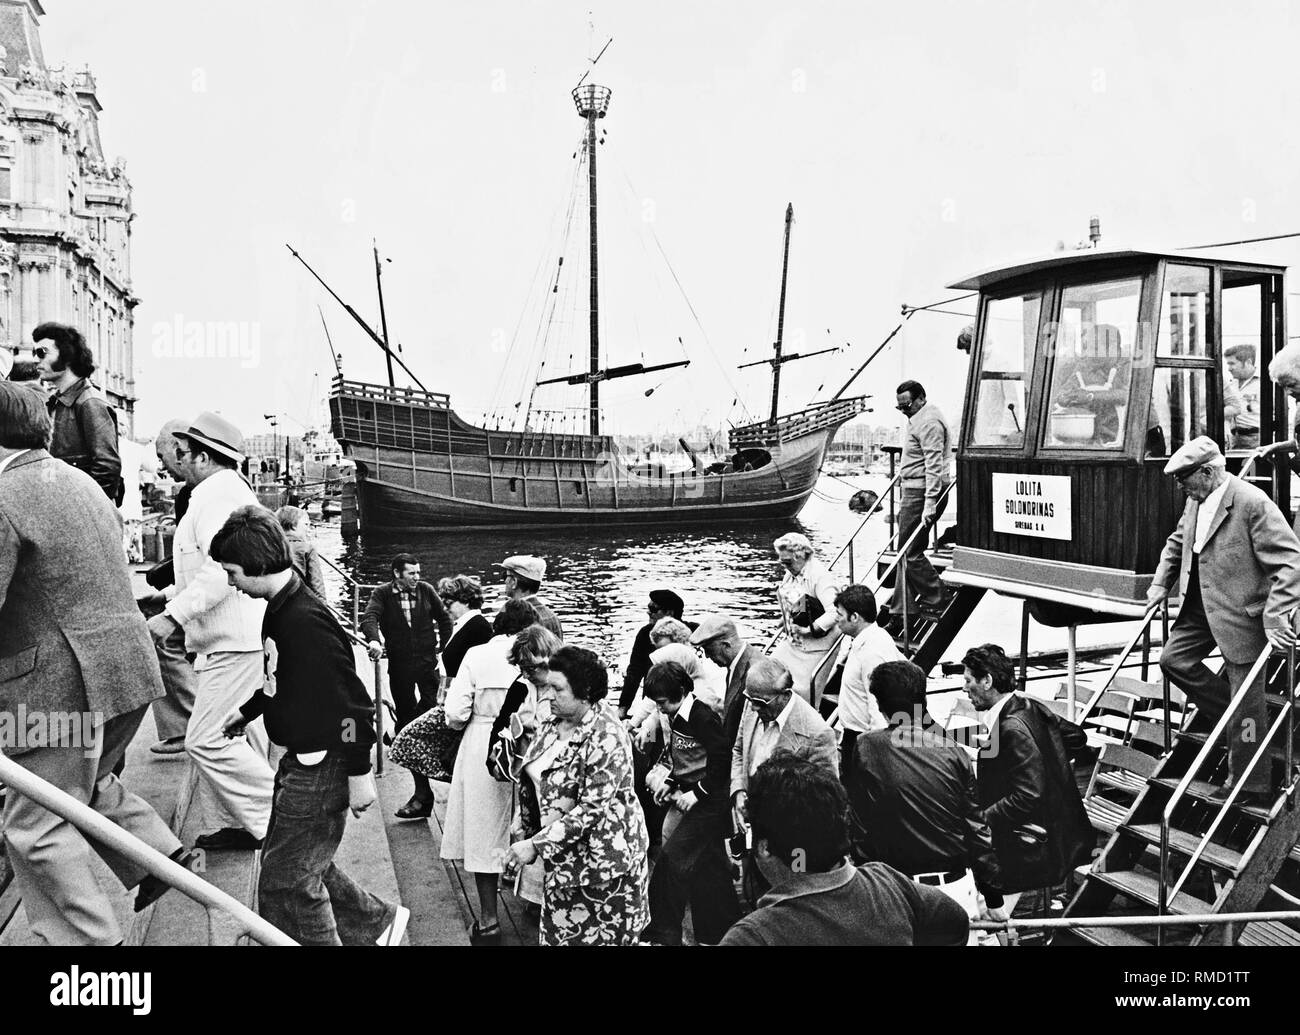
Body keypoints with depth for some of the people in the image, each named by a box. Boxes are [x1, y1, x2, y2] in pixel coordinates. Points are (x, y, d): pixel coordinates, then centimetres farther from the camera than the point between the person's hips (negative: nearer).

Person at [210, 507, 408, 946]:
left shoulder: (304, 621, -26)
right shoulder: (282, 607, 7)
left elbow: (349, 699, -26)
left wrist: (359, 773, -22)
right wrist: (246, 710, 23)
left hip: (321, 769, -10)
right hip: (301, 760, 10)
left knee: (286, 881, 0)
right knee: (299, 866, 22)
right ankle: (376, 922, 37)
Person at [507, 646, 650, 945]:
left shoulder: (605, 738, -22)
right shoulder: (555, 723, 2)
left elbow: (591, 809, -24)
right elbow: (535, 777, 9)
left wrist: (536, 845, -24)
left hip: (600, 860, -7)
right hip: (565, 856, 7)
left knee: (599, 936, 3)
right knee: (560, 933, 14)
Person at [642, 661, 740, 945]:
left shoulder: (702, 718, -19)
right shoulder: (677, 717, 7)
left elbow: (721, 760, -24)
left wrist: (696, 793, -20)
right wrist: (668, 781, 5)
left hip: (707, 804, -8)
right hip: (686, 797, 8)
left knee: (671, 862, -8)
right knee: (711, 869, 15)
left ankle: (664, 933, 6)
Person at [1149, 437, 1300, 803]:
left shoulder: (1253, 503, -20)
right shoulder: (1195, 502, 6)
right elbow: (1177, 542, 25)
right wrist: (1160, 583, 16)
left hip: (1243, 615, -8)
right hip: (1202, 608, 8)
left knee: (1246, 701, 1)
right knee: (1173, 659, 5)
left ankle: (1249, 786, 14)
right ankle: (1230, 715, 22)